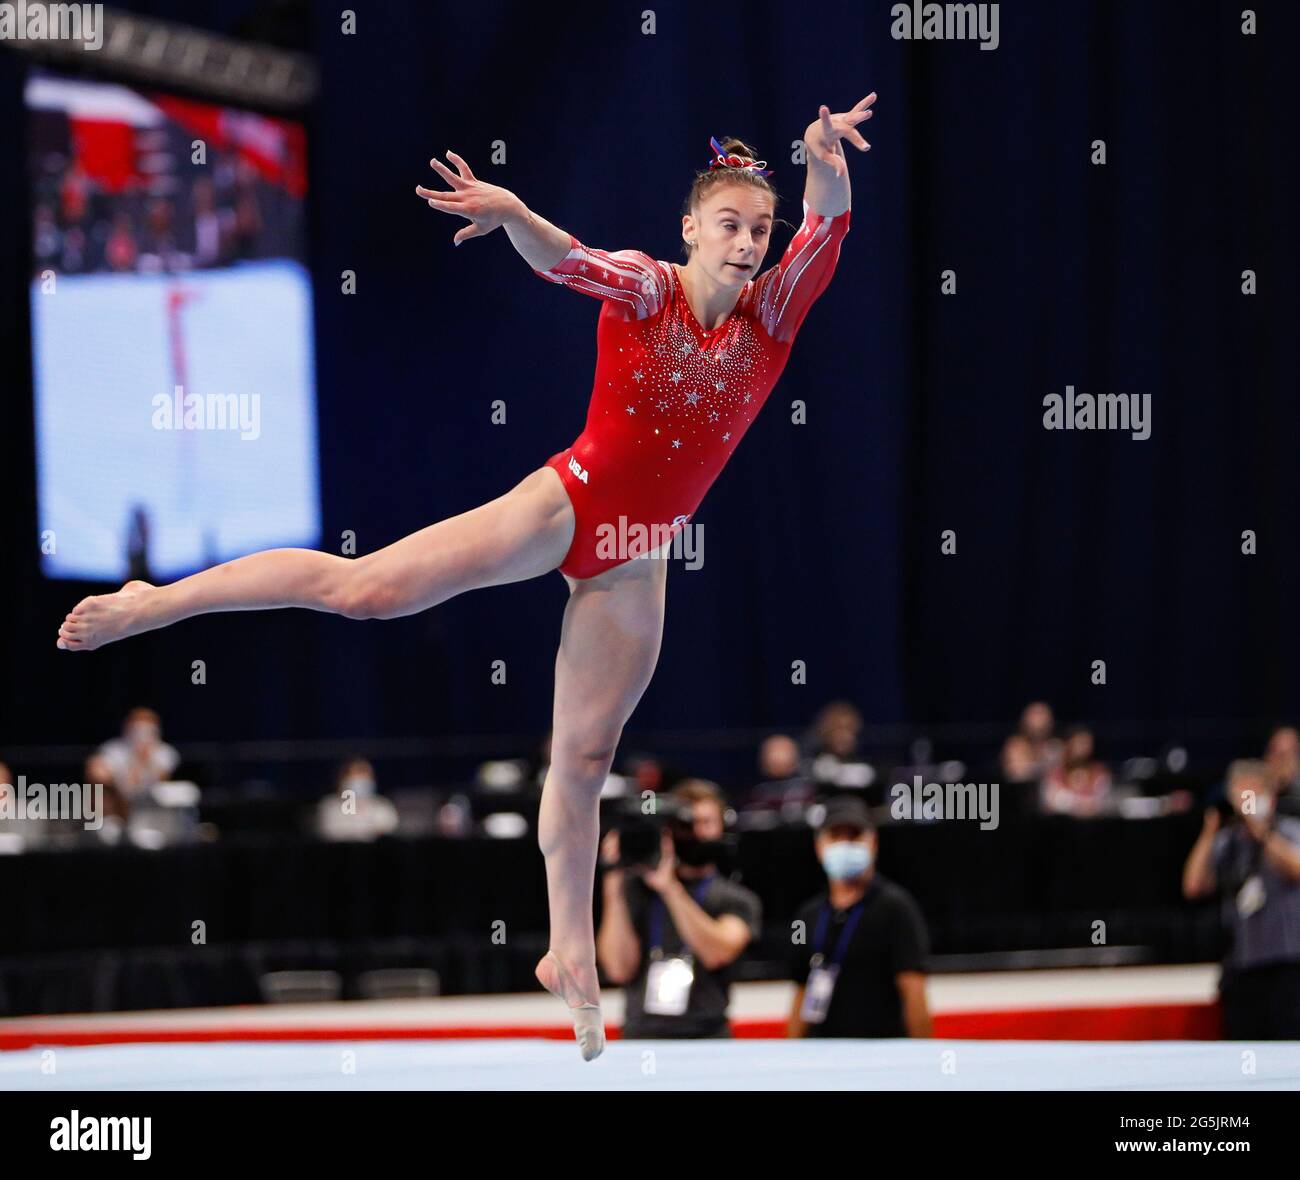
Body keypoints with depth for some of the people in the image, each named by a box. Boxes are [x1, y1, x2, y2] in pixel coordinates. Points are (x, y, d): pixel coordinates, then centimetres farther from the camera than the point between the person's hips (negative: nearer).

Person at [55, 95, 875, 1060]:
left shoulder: (772, 312, -3)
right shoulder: (644, 289, -11)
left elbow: (827, 230, -20)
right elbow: (563, 259, -30)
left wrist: (828, 167, -41)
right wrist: (511, 215, -52)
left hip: (635, 559, 3)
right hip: (561, 506, -3)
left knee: (587, 756, 10)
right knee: (363, 586, -11)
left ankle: (571, 958, 19)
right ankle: (148, 605, -2)